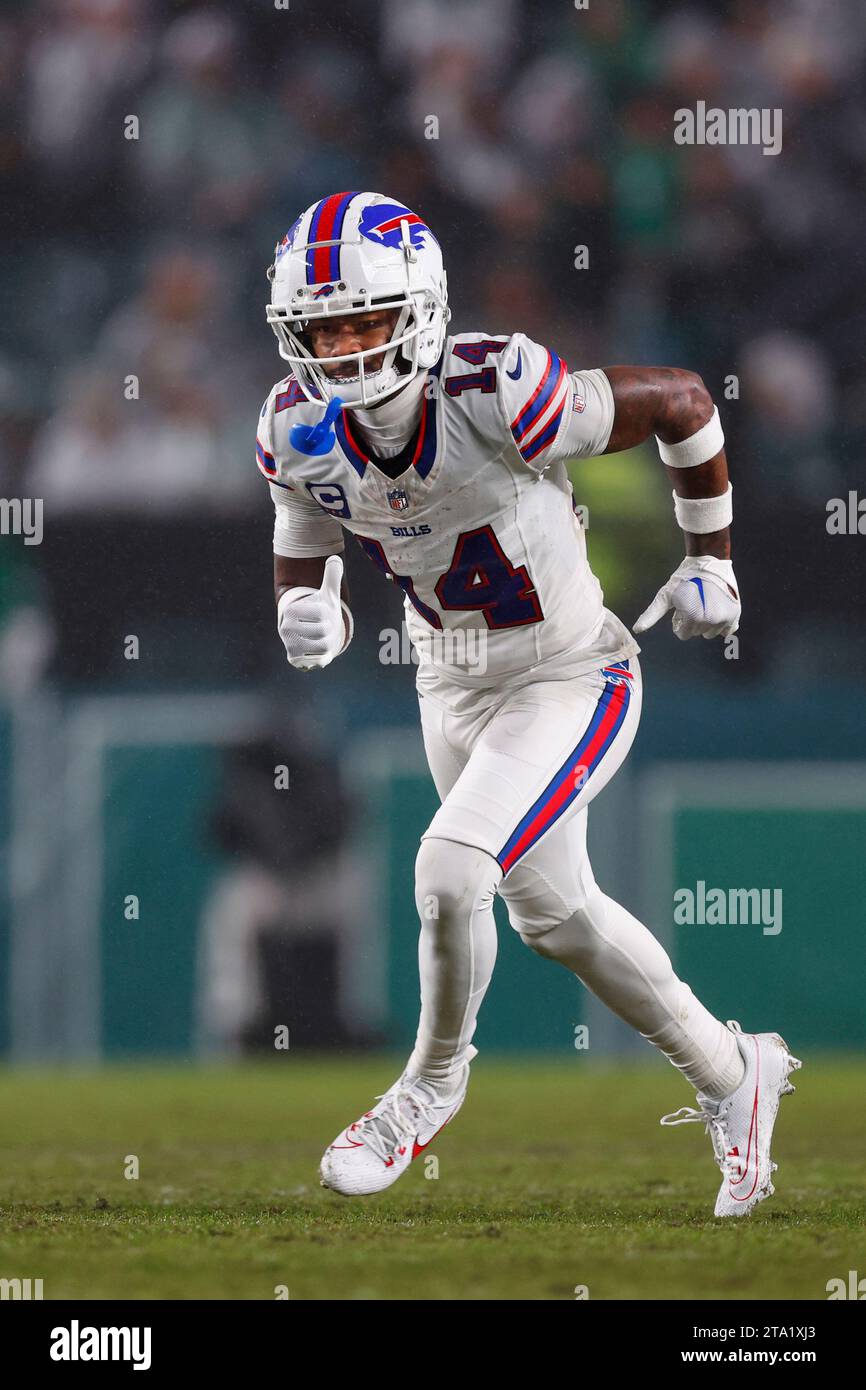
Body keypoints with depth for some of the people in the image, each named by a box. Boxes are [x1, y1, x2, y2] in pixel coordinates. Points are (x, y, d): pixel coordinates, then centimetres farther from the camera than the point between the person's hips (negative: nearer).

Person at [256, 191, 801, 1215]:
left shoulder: (500, 400, -31)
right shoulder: (301, 431, -14)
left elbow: (681, 403, -17)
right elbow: (304, 515, 9)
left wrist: (710, 562, -5)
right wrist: (305, 601, -15)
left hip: (570, 680, -7)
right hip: (453, 684, 7)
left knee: (450, 870, -23)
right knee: (551, 913, 18)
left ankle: (435, 1078, 6)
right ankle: (731, 1076, 40)